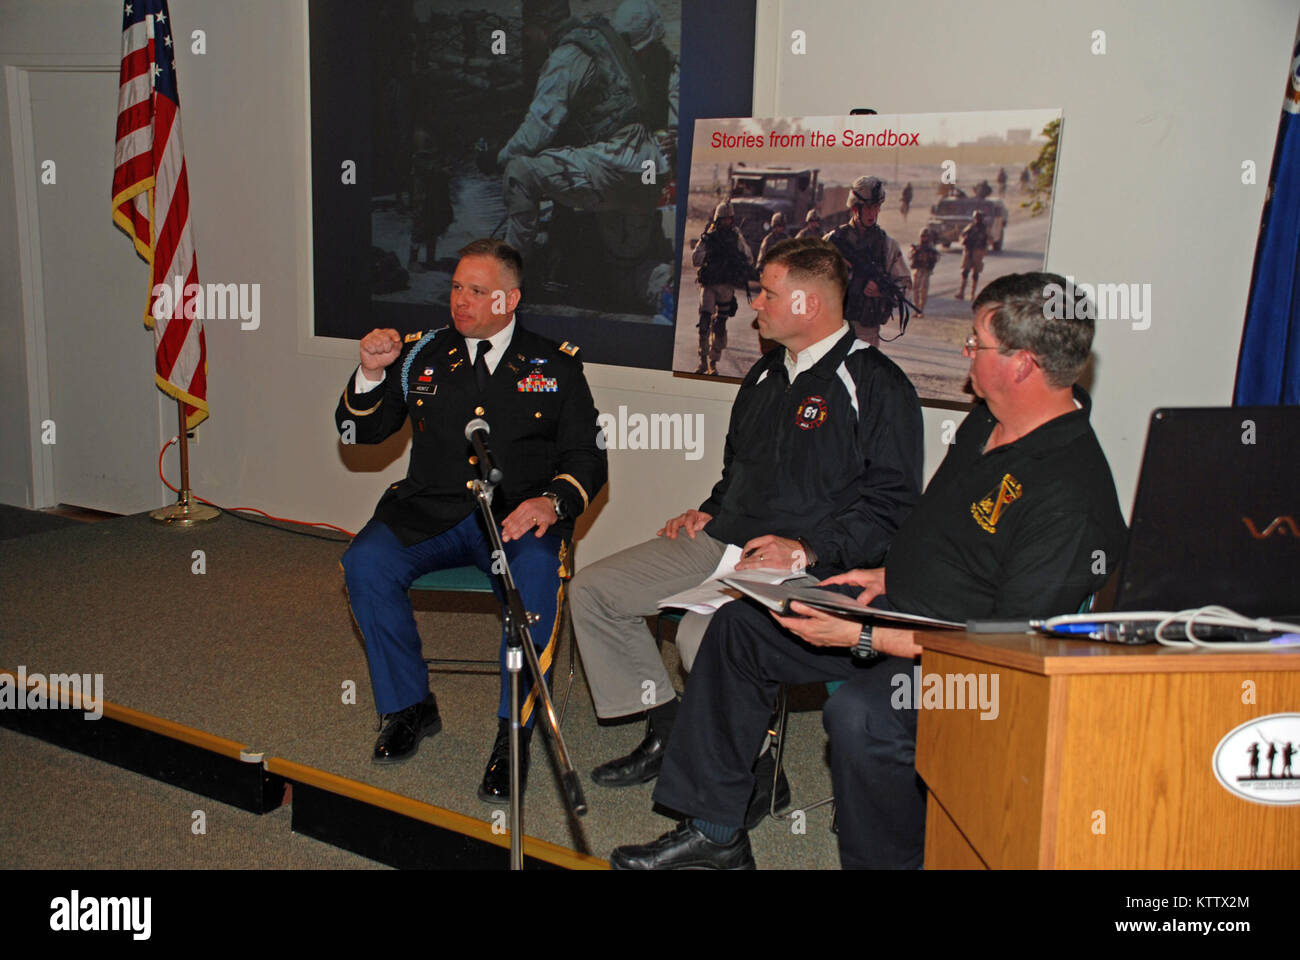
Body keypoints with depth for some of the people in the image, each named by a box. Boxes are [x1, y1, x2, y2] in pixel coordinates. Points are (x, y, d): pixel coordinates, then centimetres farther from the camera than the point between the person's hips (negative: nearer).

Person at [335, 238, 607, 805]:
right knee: (365, 563, -25)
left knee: (539, 573, -35)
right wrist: (371, 373, -5)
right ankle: (410, 707, -4)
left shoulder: (555, 365, 10)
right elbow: (358, 433, 15)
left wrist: (551, 501, -16)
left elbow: (587, 460, 5)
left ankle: (513, 733, -21)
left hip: (519, 516, -2)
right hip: (431, 513, 3)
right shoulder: (421, 354, 15)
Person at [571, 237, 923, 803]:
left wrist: (807, 551, -21)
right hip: (720, 542, 9)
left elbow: (892, 501, -12)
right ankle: (667, 730, 6)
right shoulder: (767, 374, 19)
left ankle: (743, 771, -9)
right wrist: (711, 510, 14)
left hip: (808, 566, -8)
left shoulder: (877, 385, -7)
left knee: (703, 633, -34)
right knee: (592, 589, -1)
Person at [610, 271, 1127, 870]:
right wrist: (890, 576, 6)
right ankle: (713, 831, 12)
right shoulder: (985, 423, 6)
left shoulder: (1072, 497, -25)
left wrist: (866, 638, -27)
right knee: (738, 626, 7)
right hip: (898, 612, 10)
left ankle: (887, 857, -10)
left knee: (859, 713, -38)